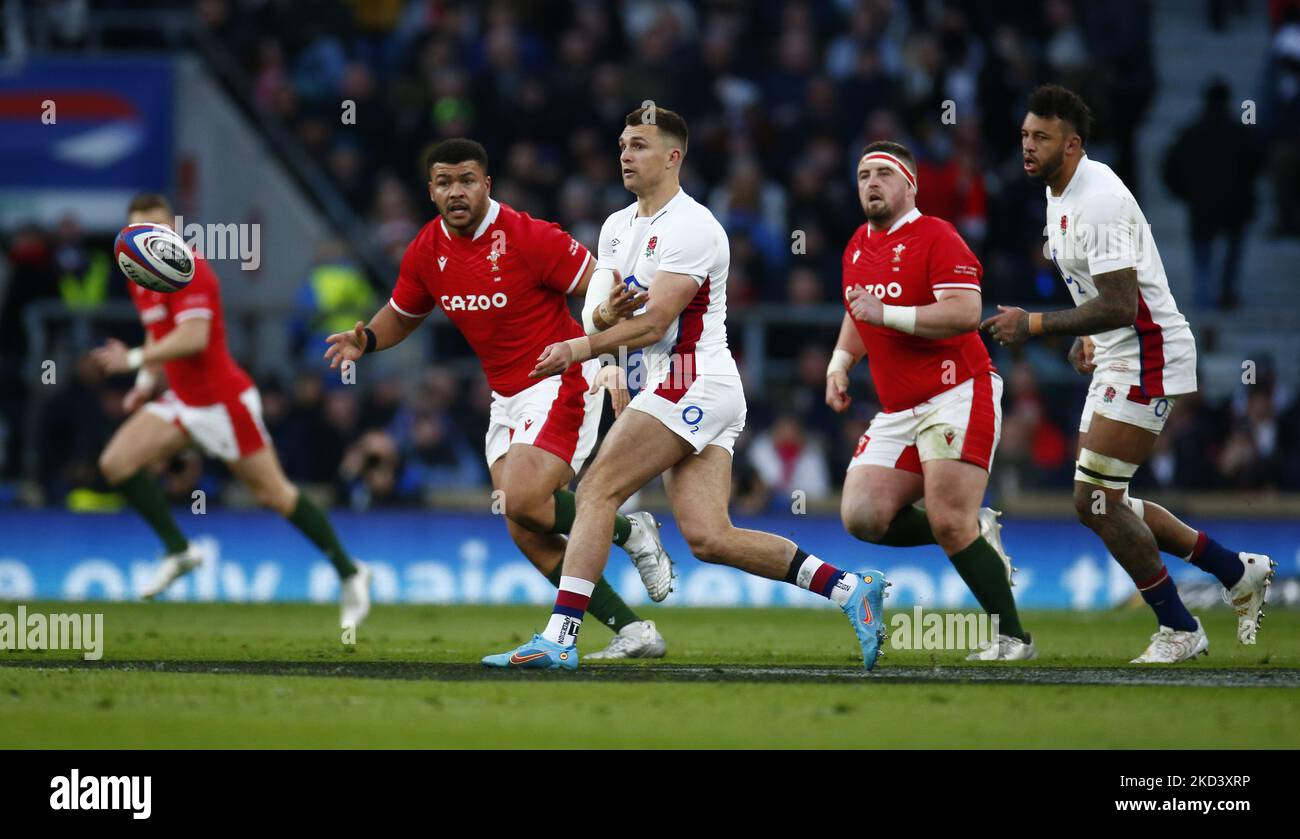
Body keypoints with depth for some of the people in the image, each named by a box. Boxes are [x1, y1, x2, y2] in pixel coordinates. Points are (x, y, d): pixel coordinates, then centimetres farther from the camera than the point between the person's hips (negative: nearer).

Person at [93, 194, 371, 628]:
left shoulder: (189, 270, -19)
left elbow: (192, 337, -30)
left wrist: (136, 360, -29)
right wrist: (147, 379, 9)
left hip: (223, 401, -8)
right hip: (181, 400, 8)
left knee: (273, 493, -3)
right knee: (116, 463, -8)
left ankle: (349, 572, 10)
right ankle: (178, 550, 2)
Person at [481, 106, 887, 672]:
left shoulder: (691, 227, -10)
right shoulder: (618, 227, 18)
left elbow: (655, 323, -17)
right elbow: (602, 317, 13)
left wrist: (583, 348, -24)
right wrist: (606, 314, -9)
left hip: (692, 383, -9)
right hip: (677, 390, 9)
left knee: (596, 492, -14)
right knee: (709, 538, -1)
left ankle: (559, 637, -17)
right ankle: (850, 589, 4)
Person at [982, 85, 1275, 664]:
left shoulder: (1100, 202, -22)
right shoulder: (1059, 194, 11)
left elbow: (1120, 307, -27)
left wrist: (1033, 325, -24)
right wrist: (1087, 338, 15)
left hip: (1149, 355, -10)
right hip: (1116, 358, 10)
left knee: (1095, 497, -12)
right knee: (1099, 502, 11)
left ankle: (1179, 632, -1)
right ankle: (1240, 572, 21)